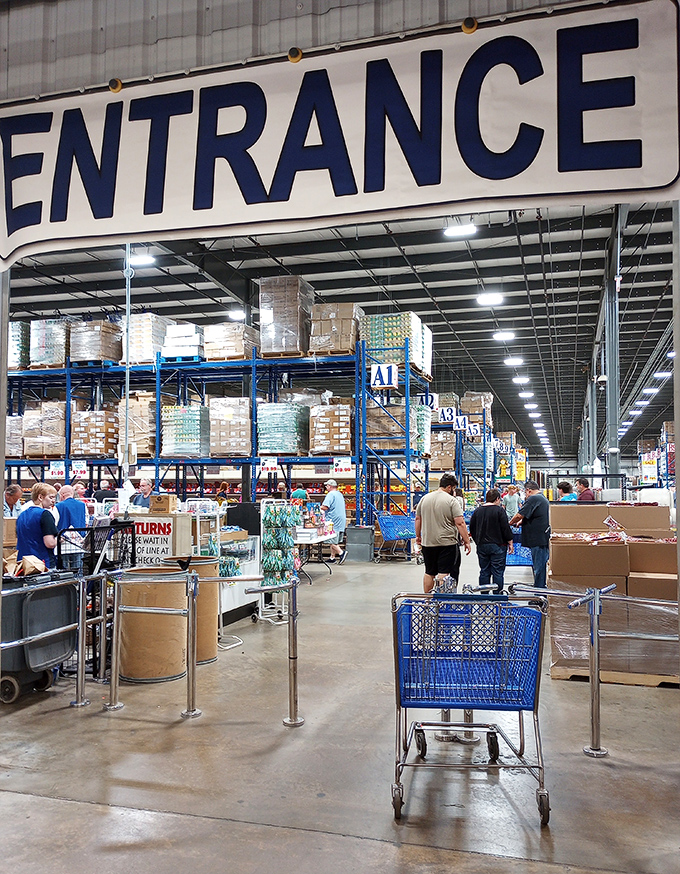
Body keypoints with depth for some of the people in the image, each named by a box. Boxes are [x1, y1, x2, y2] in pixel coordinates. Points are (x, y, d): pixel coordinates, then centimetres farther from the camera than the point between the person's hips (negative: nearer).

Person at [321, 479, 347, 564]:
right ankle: (332, 557, 14)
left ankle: (341, 552, -17)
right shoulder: (340, 494, 18)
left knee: (331, 541, -6)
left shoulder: (331, 494, -12)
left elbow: (325, 507, -22)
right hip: (341, 521, 9)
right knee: (335, 541, 12)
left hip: (333, 521, -9)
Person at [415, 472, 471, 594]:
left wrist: (418, 536, 23)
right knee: (445, 573, -3)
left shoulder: (424, 498, 7)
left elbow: (418, 519, 13)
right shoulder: (452, 500, -10)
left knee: (429, 573, 14)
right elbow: (460, 523, -14)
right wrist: (467, 541, -8)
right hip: (447, 543, -5)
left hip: (427, 543, 5)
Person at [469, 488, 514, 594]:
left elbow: (472, 529, 11)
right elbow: (506, 528, -11)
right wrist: (510, 543, -1)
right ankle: (497, 595, 2)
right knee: (498, 572, 1)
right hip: (497, 545, -5)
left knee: (484, 572, 11)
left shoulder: (477, 511, 5)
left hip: (482, 546, 5)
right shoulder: (499, 510, -10)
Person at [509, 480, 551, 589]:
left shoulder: (533, 499, -15)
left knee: (538, 568, -4)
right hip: (544, 539, 10)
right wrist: (521, 522, 22)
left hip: (538, 540, -10)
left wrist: (511, 523, 1)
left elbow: (519, 515, -17)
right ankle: (542, 588, 23)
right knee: (540, 566, 16)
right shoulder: (543, 498, 18)